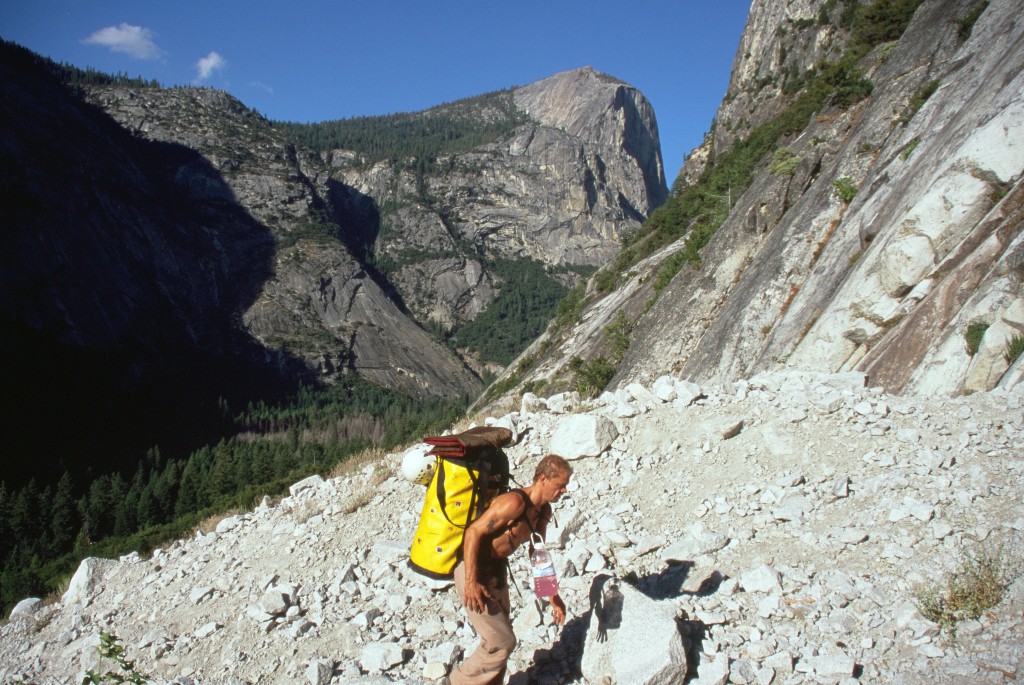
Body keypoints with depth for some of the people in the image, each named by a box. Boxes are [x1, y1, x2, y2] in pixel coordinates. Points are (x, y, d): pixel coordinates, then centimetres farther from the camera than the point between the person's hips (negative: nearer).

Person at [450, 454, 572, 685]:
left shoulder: (544, 511, 4)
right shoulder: (515, 502, -25)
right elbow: (473, 532, -26)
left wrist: (553, 596, 14)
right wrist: (471, 582, -29)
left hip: (497, 572, 9)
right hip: (474, 573, -9)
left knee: (500, 641, 17)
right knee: (502, 642, -5)